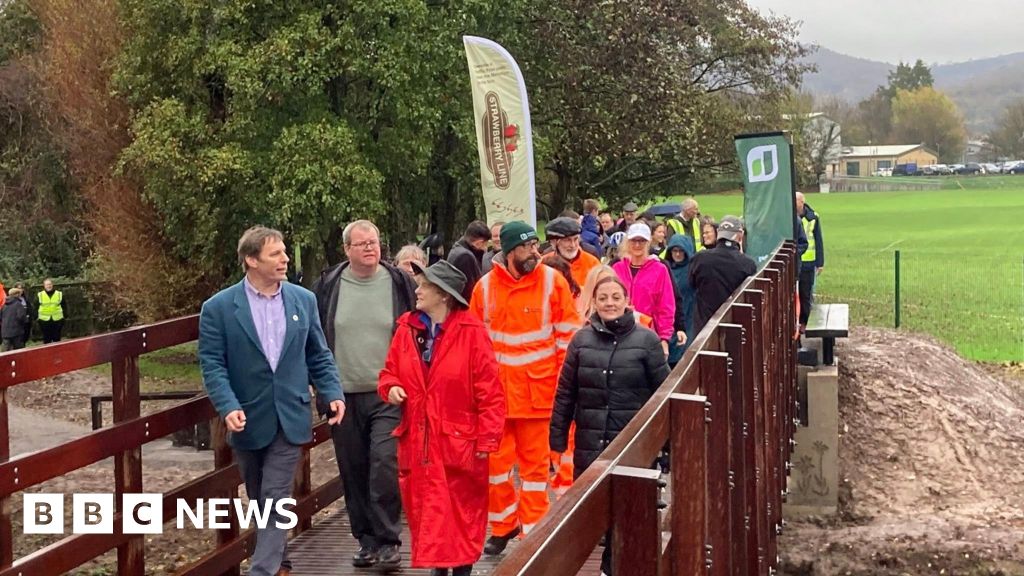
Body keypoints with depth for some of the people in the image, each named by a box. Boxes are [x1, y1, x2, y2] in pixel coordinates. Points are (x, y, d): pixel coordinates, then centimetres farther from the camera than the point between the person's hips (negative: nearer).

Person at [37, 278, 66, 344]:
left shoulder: (60, 294, 4)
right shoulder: (39, 295, 3)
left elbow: (64, 307, 8)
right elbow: (36, 308, 7)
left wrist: (65, 316, 3)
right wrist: (36, 317, 0)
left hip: (57, 320, 0)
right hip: (44, 321, 0)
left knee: (57, 340, 7)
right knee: (46, 340, 7)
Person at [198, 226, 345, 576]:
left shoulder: (304, 300, 3)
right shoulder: (219, 307, -6)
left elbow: (319, 356, 9)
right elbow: (212, 364, -9)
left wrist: (333, 393, -5)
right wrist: (228, 407, -22)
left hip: (289, 419, 0)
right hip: (248, 420, 0)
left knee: (276, 500, -6)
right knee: (260, 500, 15)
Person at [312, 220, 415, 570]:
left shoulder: (400, 283, 2)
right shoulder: (328, 287, 4)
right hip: (343, 396, 2)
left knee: (385, 463, -13)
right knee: (353, 471, 8)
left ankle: (389, 540, -1)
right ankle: (367, 539, 21)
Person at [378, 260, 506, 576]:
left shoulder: (471, 331, -10)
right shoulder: (406, 328, 4)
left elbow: (490, 391, -10)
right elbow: (390, 371, 16)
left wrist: (486, 439, -13)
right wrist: (391, 387, -7)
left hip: (459, 443, -4)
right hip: (417, 442, 4)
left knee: (462, 512, 6)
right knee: (425, 510, 10)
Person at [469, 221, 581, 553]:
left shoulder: (552, 281, -3)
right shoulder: (485, 287, 2)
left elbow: (567, 334, -1)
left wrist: (565, 379, -4)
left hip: (537, 387, -2)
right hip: (495, 389, 2)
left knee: (535, 461, 6)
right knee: (495, 459, 8)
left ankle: (533, 529, 17)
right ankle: (503, 526, 26)